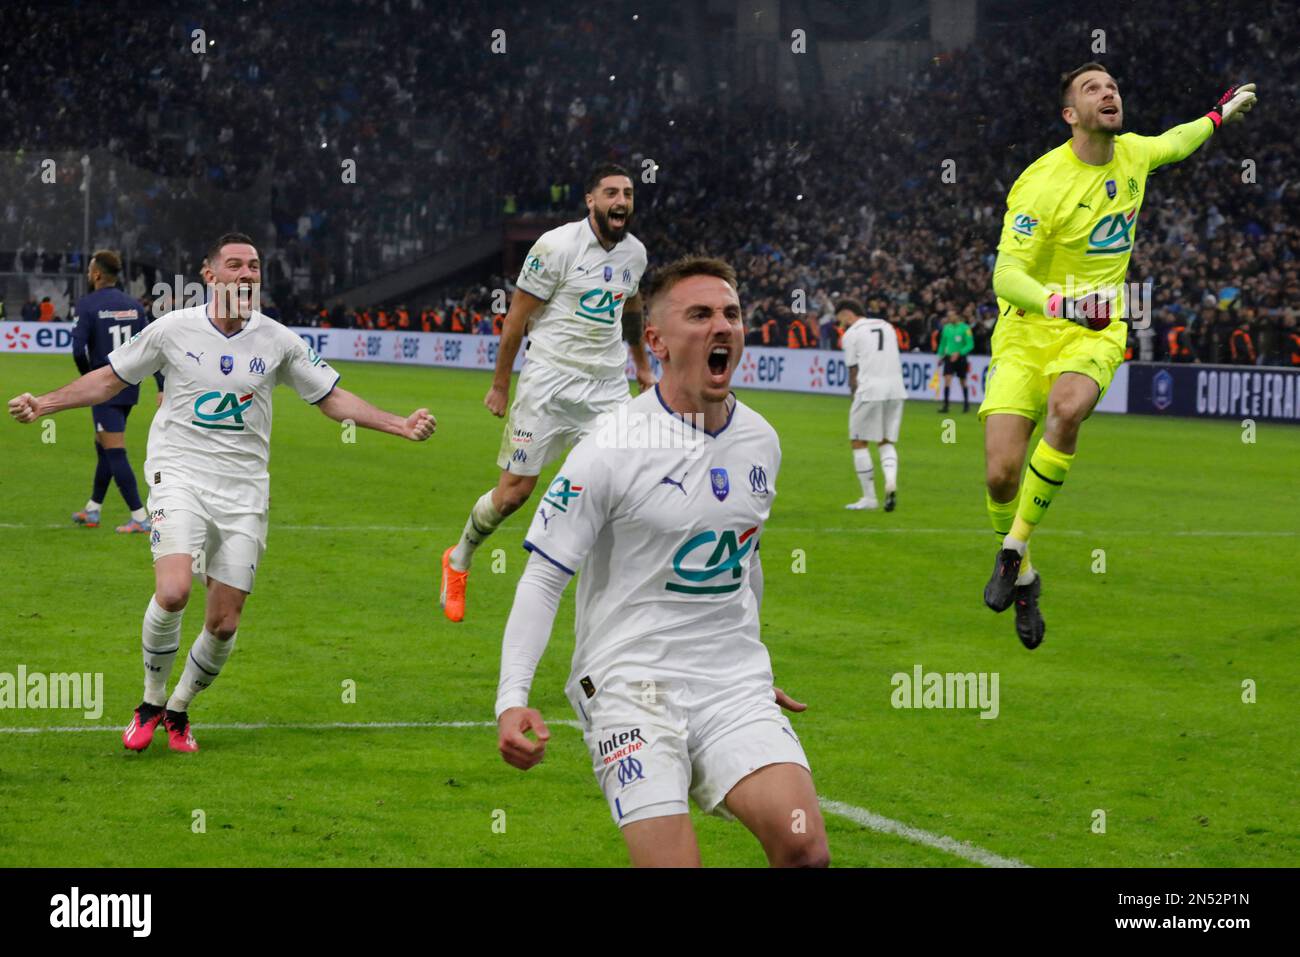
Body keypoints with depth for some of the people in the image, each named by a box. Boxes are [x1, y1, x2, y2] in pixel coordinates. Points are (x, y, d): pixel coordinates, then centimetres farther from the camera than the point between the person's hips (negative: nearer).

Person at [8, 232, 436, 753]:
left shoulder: (278, 341, 2)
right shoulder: (173, 329, -2)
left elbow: (331, 398, 10)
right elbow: (110, 378, 10)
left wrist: (401, 426, 0)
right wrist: (44, 403, 1)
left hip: (243, 491, 2)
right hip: (179, 476, -2)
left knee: (224, 624, -1)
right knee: (173, 592, -25)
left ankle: (178, 710, 25)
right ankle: (150, 702, -1)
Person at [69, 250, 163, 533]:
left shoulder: (87, 305, -11)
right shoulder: (133, 305, 6)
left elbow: (79, 349, -17)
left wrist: (87, 377, 2)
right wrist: (162, 388, 1)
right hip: (129, 388, 7)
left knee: (115, 453, -5)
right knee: (102, 446, 20)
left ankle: (140, 518, -10)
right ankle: (92, 511, 30)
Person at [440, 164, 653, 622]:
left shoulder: (634, 252, 7)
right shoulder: (557, 246, -12)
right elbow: (517, 315, -5)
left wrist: (642, 364, 34)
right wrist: (500, 385, -2)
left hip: (608, 387, 5)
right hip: (549, 382, -5)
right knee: (514, 491, -1)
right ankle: (459, 560, 25)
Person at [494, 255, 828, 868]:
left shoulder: (761, 441, 9)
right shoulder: (613, 447, -10)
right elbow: (543, 577, -9)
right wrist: (511, 699, -20)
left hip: (734, 687, 5)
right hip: (630, 680, -5)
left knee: (804, 848, -17)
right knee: (671, 862, -19)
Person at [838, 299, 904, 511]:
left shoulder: (851, 334, 3)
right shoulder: (886, 327, 20)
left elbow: (853, 370, 2)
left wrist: (854, 391, 17)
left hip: (870, 390, -6)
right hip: (896, 389, 6)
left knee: (859, 442, 6)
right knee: (887, 441, 15)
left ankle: (869, 497, 5)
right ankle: (891, 480, -13)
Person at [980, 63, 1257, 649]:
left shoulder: (1132, 153, 4)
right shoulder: (1042, 183, -14)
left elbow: (1172, 144, 31)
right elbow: (1006, 275, -21)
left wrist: (1220, 114, 41)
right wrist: (1062, 303, -38)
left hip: (1095, 334, 3)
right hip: (1026, 332, -3)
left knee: (1066, 407, -34)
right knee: (1001, 474, -15)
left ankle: (1016, 545, -17)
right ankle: (1021, 577, 15)